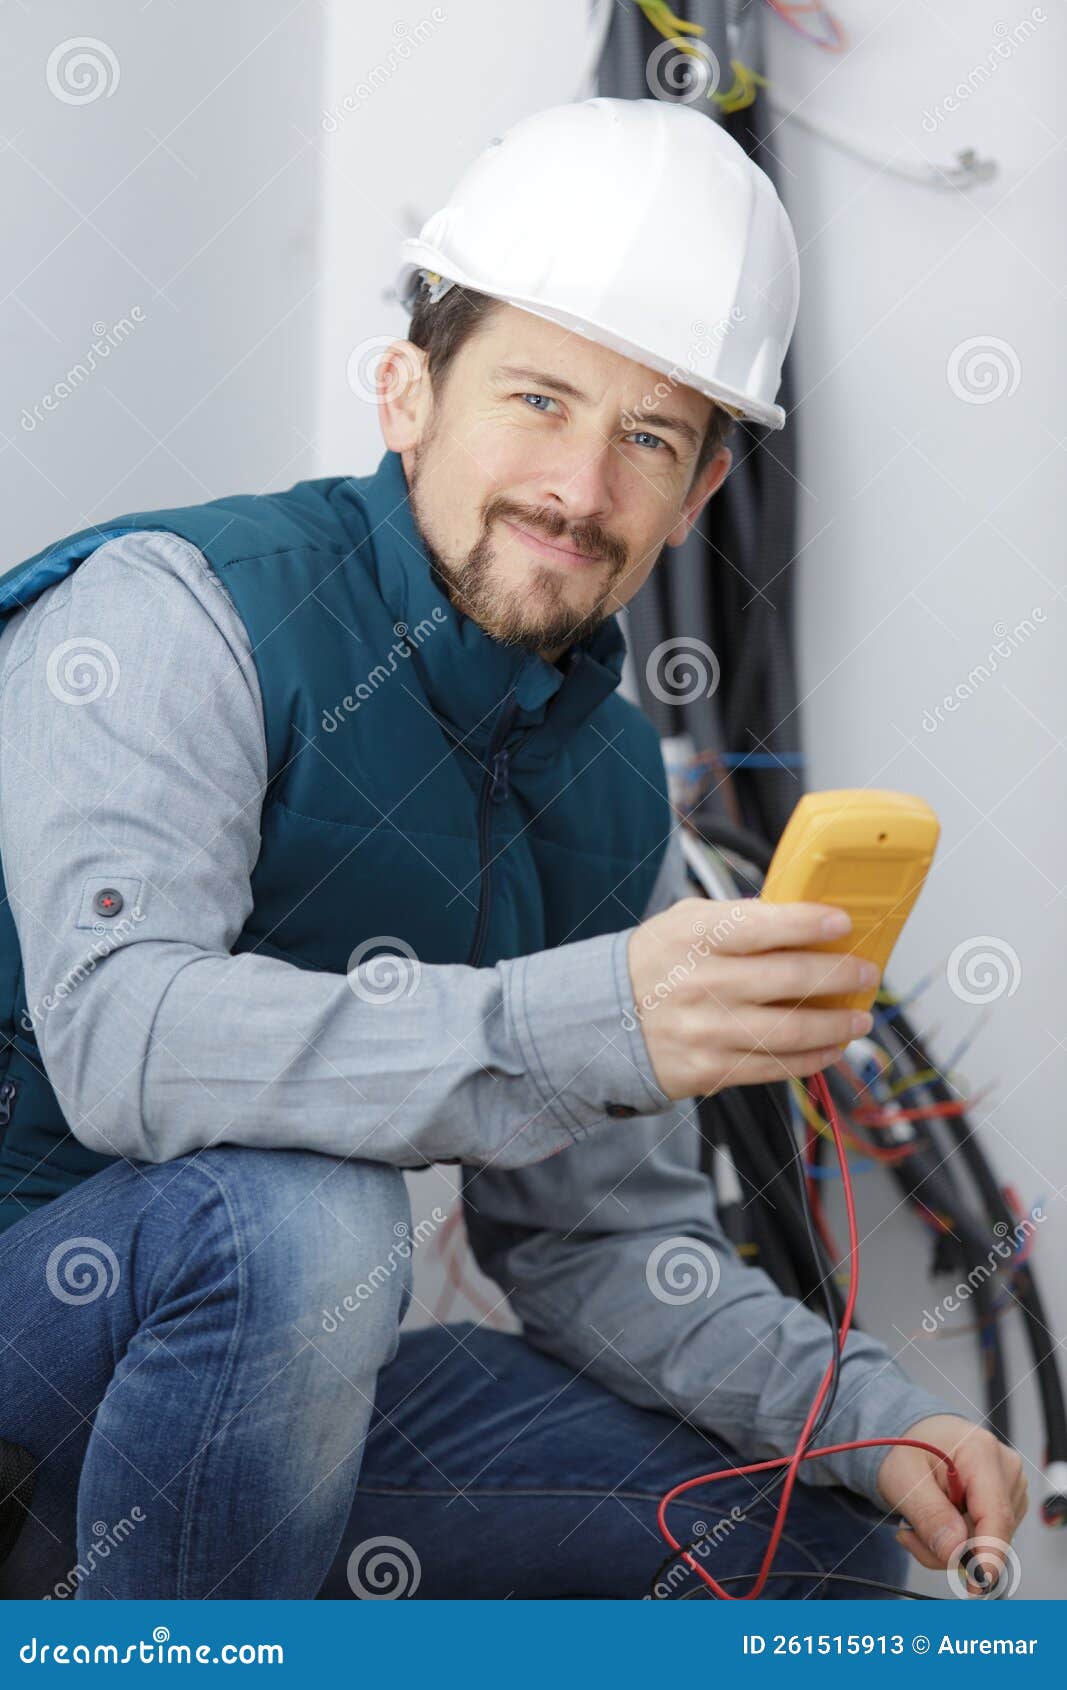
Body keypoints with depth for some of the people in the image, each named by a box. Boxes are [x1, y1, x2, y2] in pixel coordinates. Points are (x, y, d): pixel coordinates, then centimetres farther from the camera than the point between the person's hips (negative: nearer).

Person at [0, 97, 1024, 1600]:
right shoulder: (176, 614, -16)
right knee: (305, 1218, -36)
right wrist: (580, 1025, -43)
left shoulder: (616, 787, 5)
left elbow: (600, 1232, 8)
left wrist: (870, 1415, -9)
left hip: (282, 1388, 7)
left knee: (819, 1538, 4)